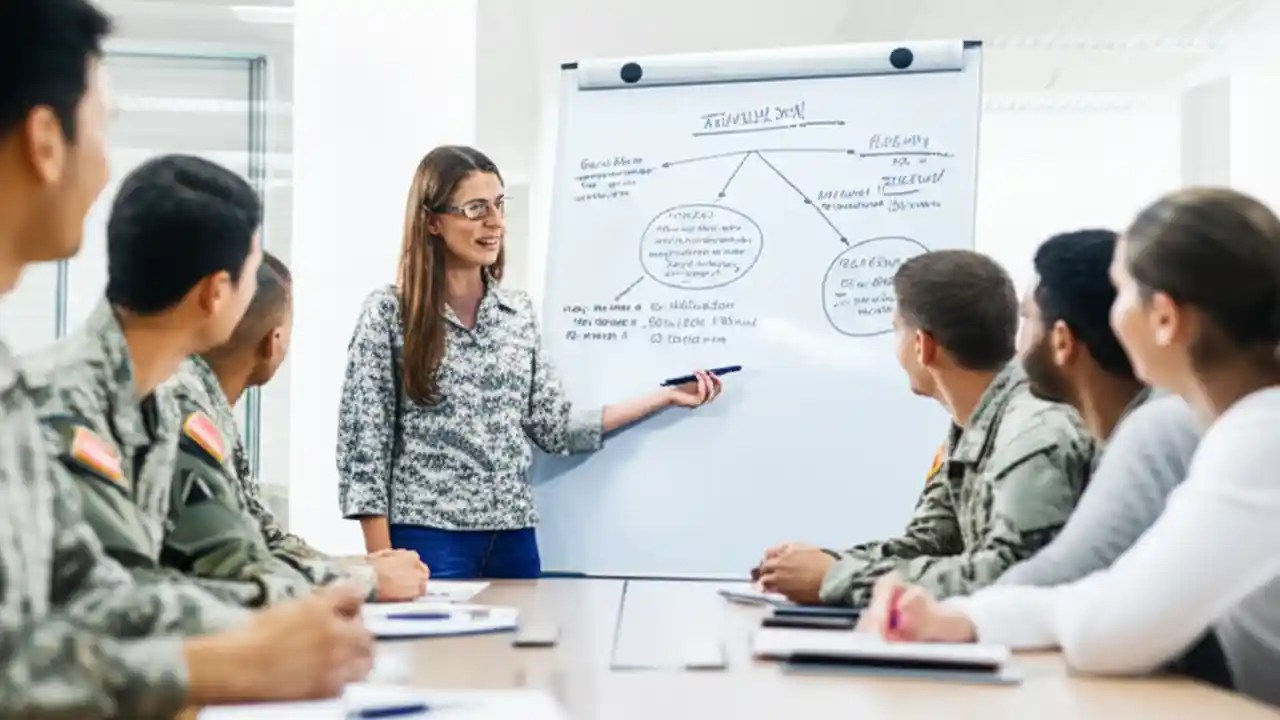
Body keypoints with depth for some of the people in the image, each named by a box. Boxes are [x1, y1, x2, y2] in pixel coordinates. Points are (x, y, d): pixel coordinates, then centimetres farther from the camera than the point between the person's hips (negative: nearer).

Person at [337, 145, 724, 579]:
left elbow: (554, 427, 9)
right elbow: (364, 449, -6)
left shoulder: (519, 313, 10)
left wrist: (666, 397, 6)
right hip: (427, 540, -4)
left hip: (515, 539, 5)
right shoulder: (389, 313, -5)